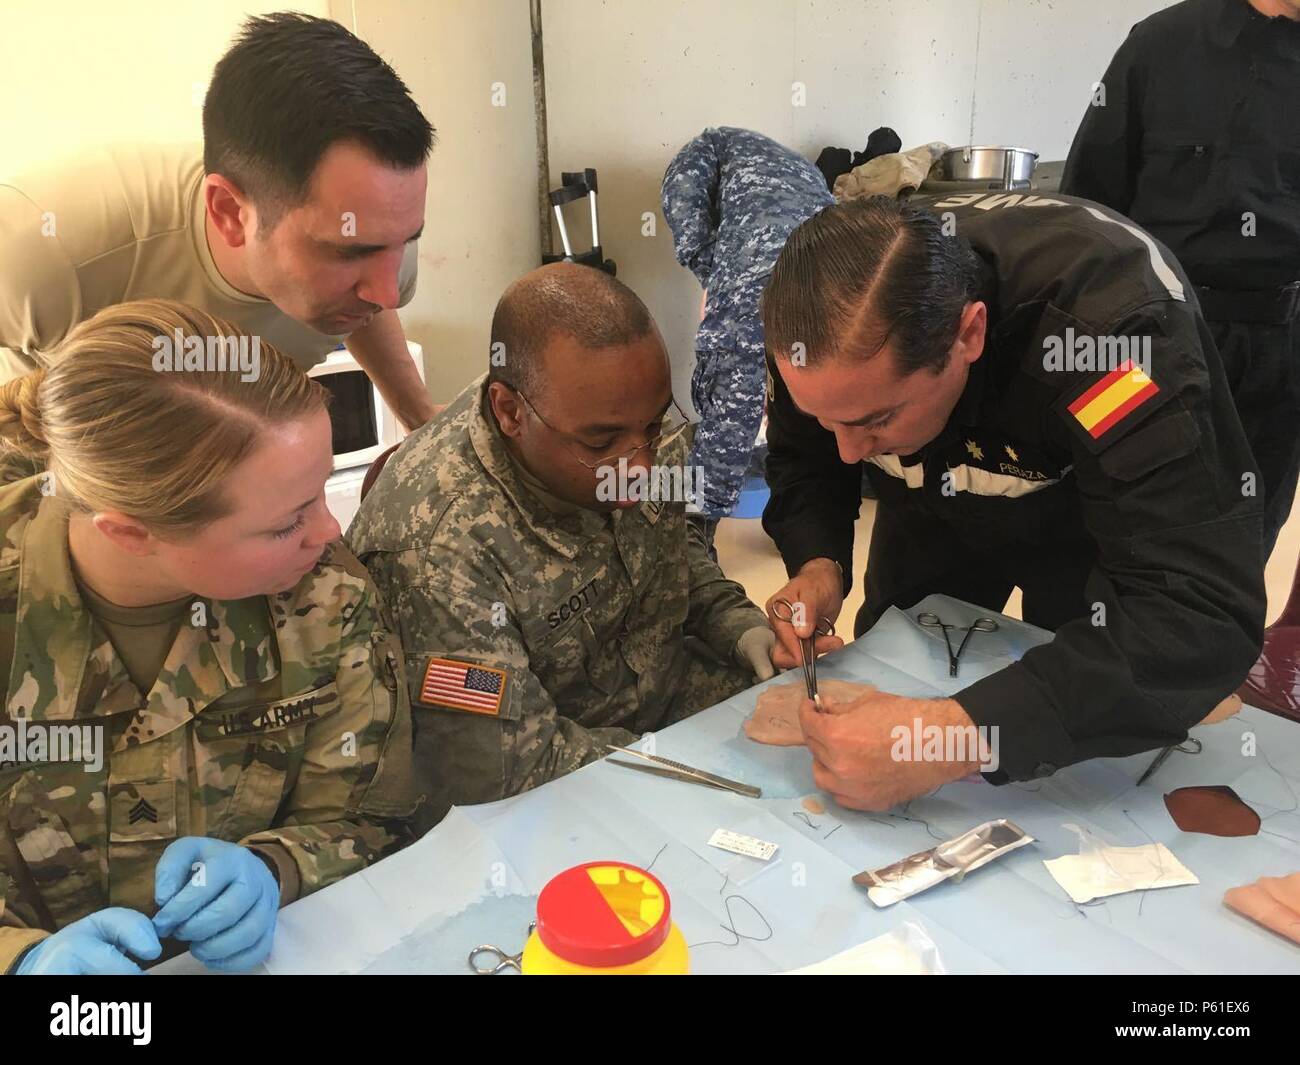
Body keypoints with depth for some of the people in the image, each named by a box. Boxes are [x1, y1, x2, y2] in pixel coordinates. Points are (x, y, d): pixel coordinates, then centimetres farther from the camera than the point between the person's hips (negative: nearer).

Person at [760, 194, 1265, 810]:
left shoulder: (1108, 316, -45)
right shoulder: (821, 317, -30)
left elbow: (1205, 613, -50)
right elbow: (801, 466, -10)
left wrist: (958, 737, -60)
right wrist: (819, 565, -31)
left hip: (1092, 524, -3)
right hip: (934, 515, 3)